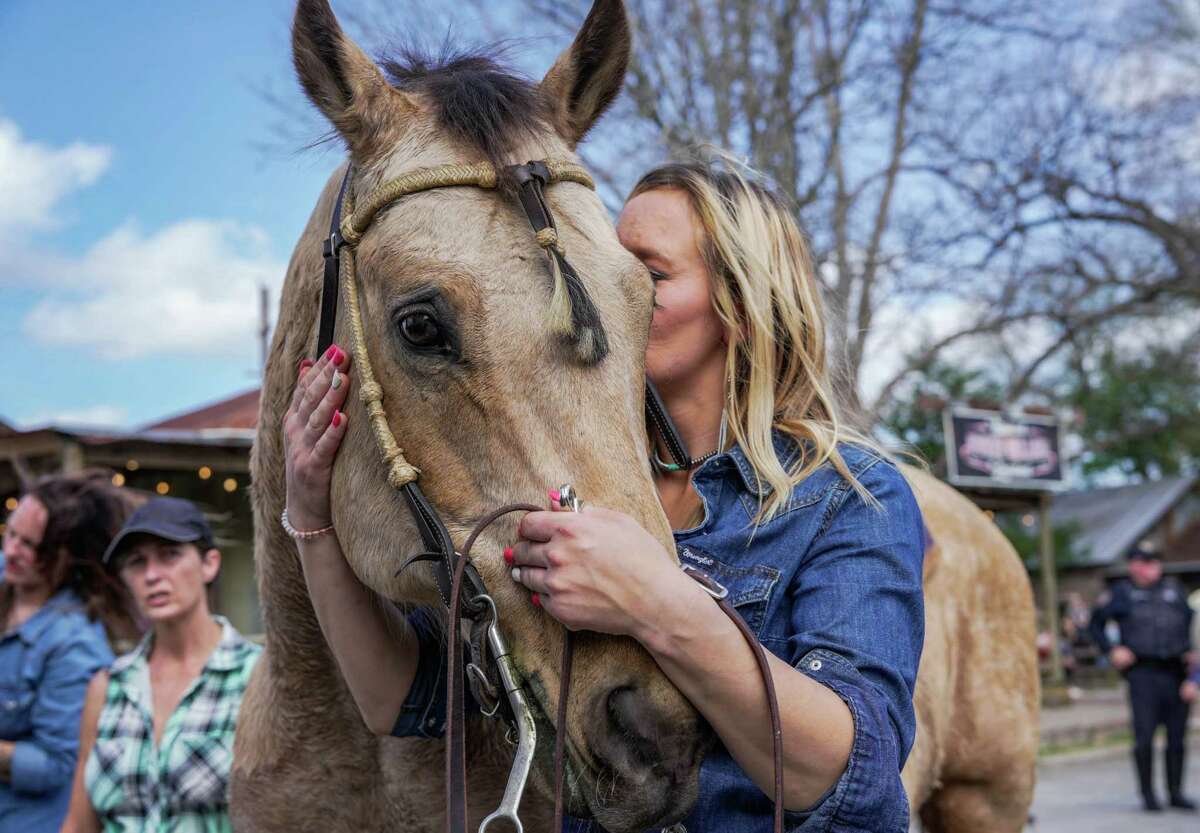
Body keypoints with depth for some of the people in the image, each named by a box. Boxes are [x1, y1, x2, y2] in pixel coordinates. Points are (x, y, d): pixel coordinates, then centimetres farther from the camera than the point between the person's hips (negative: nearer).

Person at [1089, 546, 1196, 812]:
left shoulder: (1175, 590, 16)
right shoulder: (1122, 593, 9)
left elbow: (1191, 626, 16)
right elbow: (1096, 623, 16)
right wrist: (1111, 651, 2)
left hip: (1175, 672, 3)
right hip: (1143, 673, -3)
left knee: (1177, 736, 6)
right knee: (1144, 736, -7)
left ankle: (1176, 792, 19)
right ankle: (1148, 794, 4)